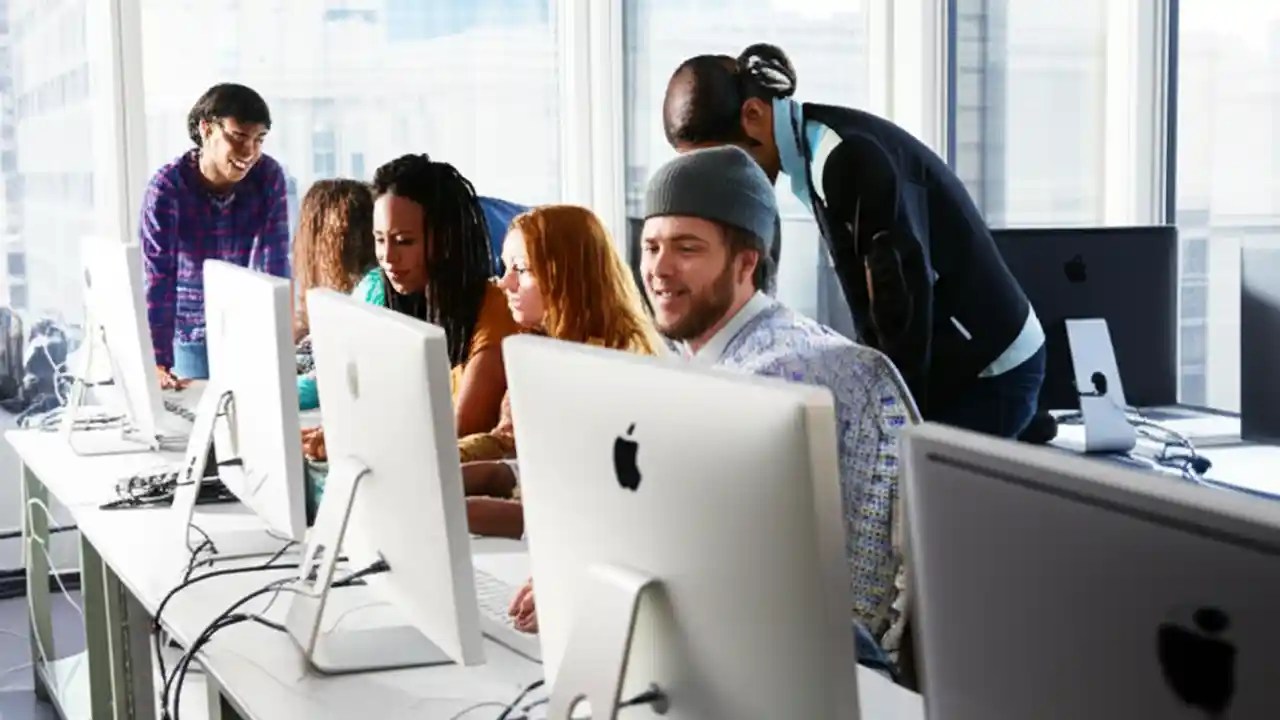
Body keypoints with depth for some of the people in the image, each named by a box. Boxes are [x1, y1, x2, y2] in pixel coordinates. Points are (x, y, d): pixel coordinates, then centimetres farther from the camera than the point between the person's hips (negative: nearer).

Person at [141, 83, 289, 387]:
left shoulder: (269, 177, -13)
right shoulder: (167, 187, -20)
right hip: (189, 332, -2)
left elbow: (274, 268, -13)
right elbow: (157, 281, -24)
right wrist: (157, 364, -32)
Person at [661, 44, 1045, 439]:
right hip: (948, 366, 9)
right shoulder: (815, 152, 5)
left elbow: (904, 296, -24)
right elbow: (882, 299, 8)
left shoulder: (846, 158, -23)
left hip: (986, 373, -9)